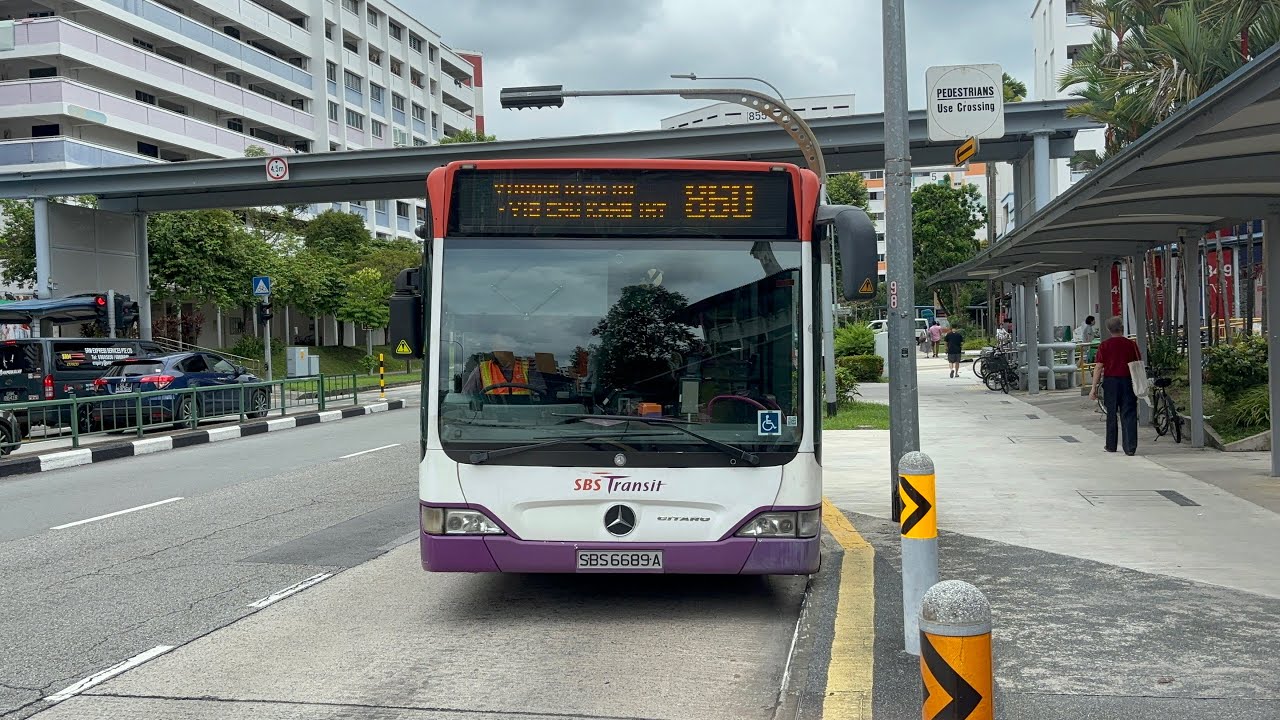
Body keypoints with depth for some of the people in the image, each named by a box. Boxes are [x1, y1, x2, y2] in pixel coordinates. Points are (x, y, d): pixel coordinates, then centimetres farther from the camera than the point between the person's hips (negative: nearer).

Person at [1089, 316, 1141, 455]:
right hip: (1128, 381, 0)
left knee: (1111, 414, 13)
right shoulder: (1131, 344, 0)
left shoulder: (1104, 345, -4)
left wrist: (1094, 387, -3)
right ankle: (1130, 447, -5)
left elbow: (1098, 367, -6)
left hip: (1110, 381, 0)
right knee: (1129, 415, 1)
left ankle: (1111, 446, 21)